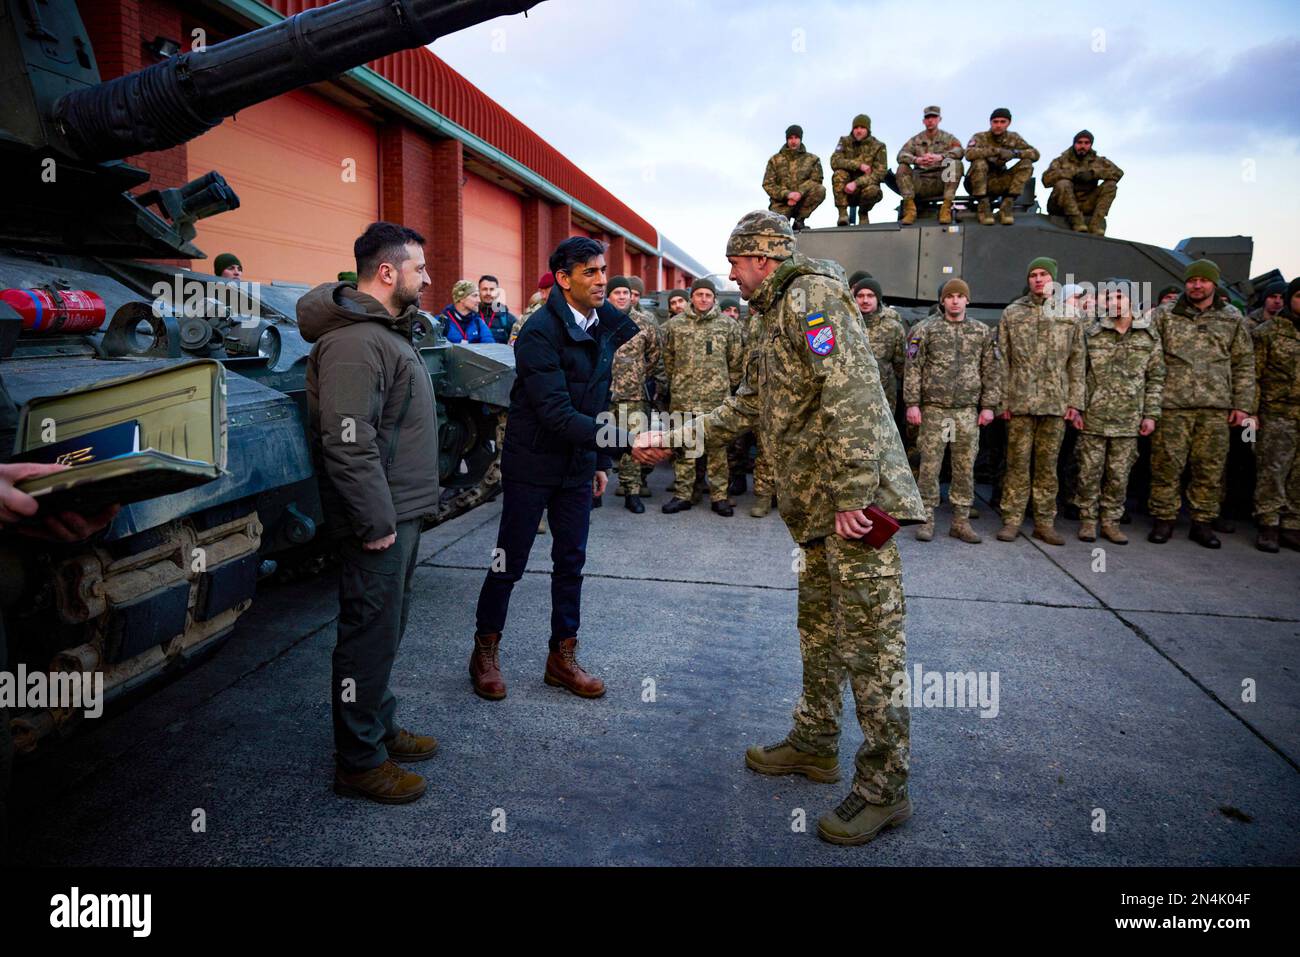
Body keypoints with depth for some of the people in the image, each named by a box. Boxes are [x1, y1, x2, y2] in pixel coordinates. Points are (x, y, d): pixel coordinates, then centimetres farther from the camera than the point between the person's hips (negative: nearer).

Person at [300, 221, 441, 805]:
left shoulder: (386, 329, 16)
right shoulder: (353, 342, -19)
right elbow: (347, 443, -26)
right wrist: (376, 522, -22)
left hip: (400, 513, 11)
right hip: (379, 519, -11)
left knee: (385, 629, 20)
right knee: (371, 635, 0)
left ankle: (381, 728, 35)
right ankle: (360, 761, 14)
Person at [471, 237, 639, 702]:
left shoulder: (605, 326, 3)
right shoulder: (540, 332, -20)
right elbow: (557, 414, -27)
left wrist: (600, 462, 13)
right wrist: (626, 439, -33)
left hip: (577, 467, 6)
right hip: (532, 465, -6)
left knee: (571, 563, 11)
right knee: (509, 564, 5)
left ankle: (562, 657, 25)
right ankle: (485, 652, 24)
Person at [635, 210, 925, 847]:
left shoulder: (810, 297, -11)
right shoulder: (778, 315, 21)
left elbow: (850, 396, -22)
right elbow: (747, 407, 26)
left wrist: (849, 497, -23)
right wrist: (674, 440, 23)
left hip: (856, 501, -11)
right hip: (820, 506, 11)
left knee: (869, 640, -3)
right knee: (819, 627, 19)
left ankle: (883, 787, 9)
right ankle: (815, 744, 34)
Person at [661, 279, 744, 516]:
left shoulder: (728, 324, 4)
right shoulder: (674, 324, 6)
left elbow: (736, 361, 9)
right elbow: (667, 358, 13)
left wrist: (727, 385, 8)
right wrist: (677, 383, 13)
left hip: (717, 398, -1)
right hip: (683, 398, 1)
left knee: (718, 447, 4)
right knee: (683, 447, 6)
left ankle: (719, 496, 12)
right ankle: (682, 494, 15)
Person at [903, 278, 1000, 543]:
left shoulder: (983, 332, 10)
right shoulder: (925, 330, 3)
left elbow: (991, 371, 10)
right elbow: (912, 369, 0)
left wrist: (988, 406, 3)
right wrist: (912, 403, -6)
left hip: (968, 411, 2)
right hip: (933, 409, -2)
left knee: (965, 468, 5)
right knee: (930, 466, -1)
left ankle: (961, 521, 14)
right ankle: (927, 519, 8)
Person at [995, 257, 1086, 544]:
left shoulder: (1070, 316, 9)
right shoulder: (1012, 314, 6)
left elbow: (1077, 363, 8)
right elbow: (1002, 361, 4)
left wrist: (1074, 403, 1)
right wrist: (1003, 400, -3)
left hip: (1056, 404, 1)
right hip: (1020, 402, -1)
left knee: (1048, 465, 6)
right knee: (1017, 463, 1)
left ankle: (1045, 522, 14)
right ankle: (1012, 519, 8)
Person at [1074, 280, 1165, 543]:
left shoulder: (1150, 335, 5)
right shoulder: (1091, 333, 1)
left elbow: (1155, 378, 7)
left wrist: (1151, 414, 1)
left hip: (1128, 420, 1)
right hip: (1093, 416, -1)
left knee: (1119, 474, 7)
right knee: (1090, 471, 3)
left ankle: (1111, 522, 18)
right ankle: (1088, 520, 15)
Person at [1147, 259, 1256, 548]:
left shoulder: (1232, 318, 12)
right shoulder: (1165, 315, 6)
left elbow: (1244, 364, 12)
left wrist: (1242, 404, 5)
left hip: (1216, 407, 2)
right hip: (1172, 404, -2)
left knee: (1210, 467, 5)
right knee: (1167, 464, -1)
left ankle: (1202, 522, 16)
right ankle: (1163, 519, 11)